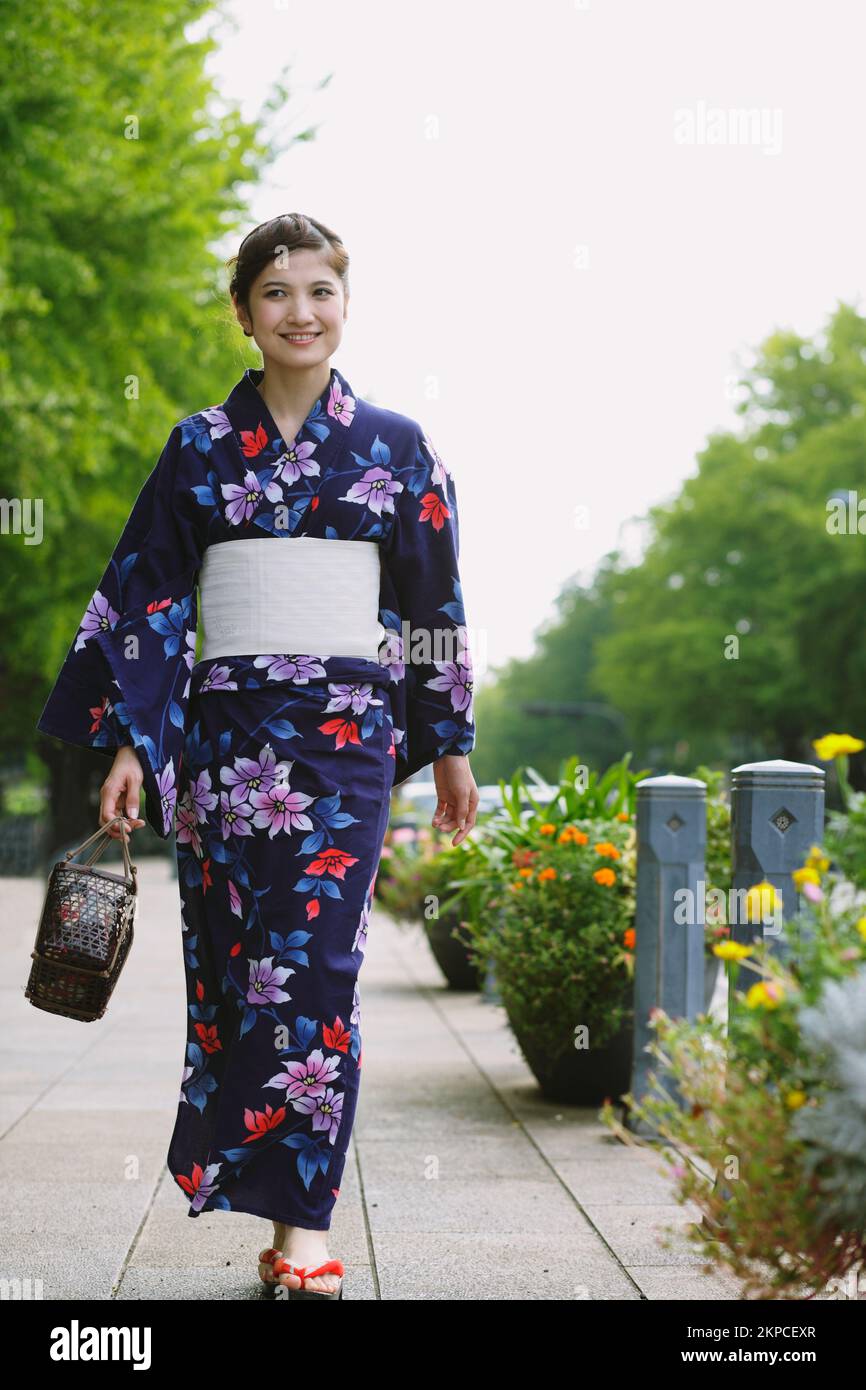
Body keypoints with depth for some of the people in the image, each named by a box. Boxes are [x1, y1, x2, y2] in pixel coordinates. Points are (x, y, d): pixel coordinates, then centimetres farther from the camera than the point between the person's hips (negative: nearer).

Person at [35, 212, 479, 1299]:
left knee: (313, 961, -9)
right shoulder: (201, 448, 8)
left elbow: (434, 603, 10)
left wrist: (450, 745, 10)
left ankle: (300, 1223, -8)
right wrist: (128, 741, -2)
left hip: (346, 730, -1)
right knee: (230, 958, 2)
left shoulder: (395, 446, 7)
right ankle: (290, 1207, 14)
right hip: (222, 729, 2)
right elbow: (147, 598, 6)